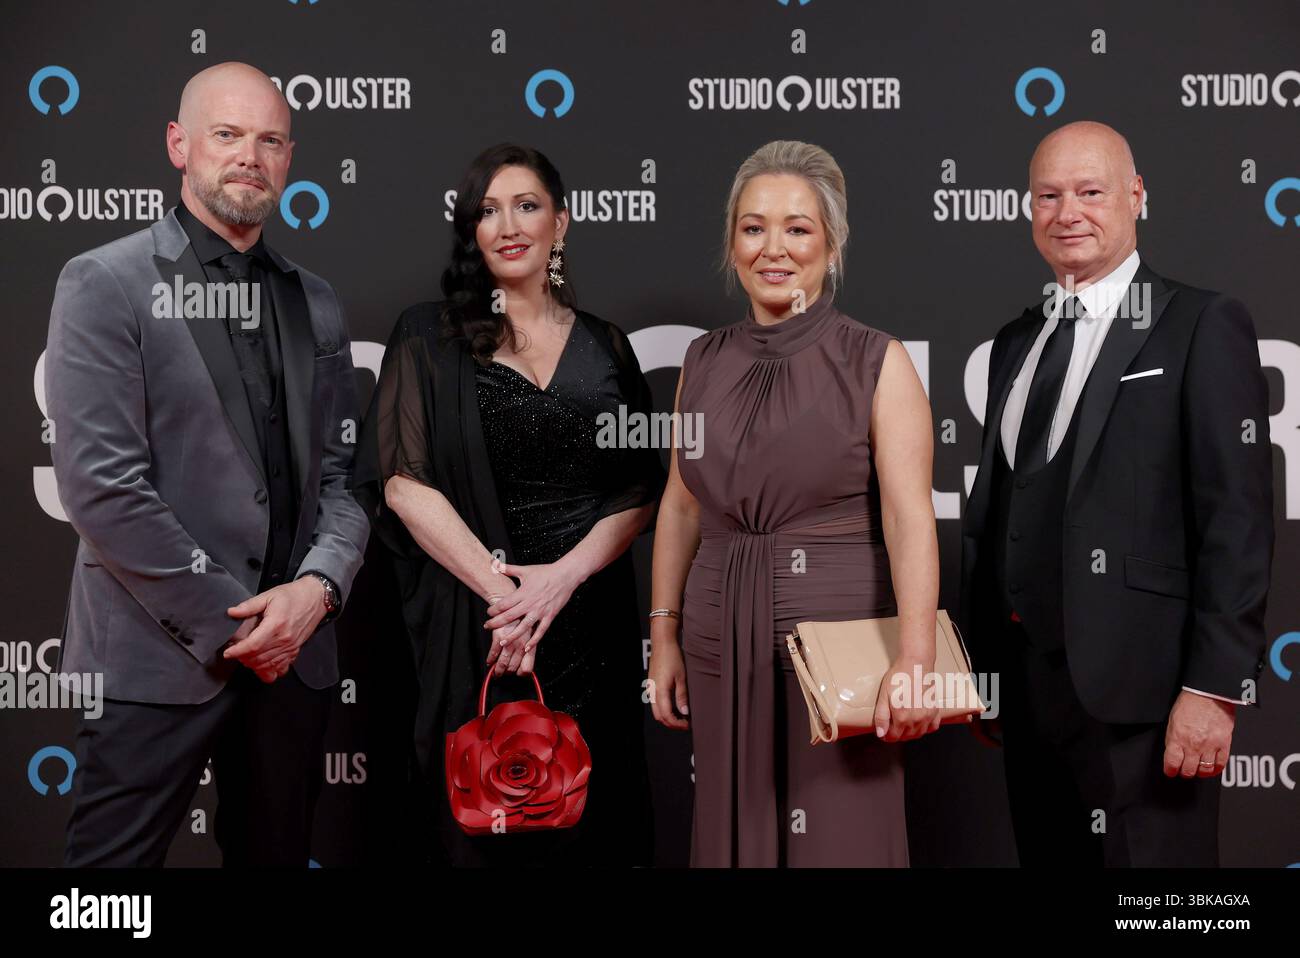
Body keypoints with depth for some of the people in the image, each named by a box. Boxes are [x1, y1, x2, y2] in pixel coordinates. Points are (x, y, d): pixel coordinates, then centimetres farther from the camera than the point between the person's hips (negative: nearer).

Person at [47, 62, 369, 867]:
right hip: (159, 657, -4)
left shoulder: (316, 303, 12)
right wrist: (226, 623, -12)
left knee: (276, 853, 15)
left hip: (295, 650, 5)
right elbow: (100, 484, -12)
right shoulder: (106, 284, -4)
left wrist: (318, 586, -8)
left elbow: (345, 469, 10)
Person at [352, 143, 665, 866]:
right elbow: (404, 483, -9)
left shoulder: (605, 346, 9)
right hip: (477, 622, -2)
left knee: (592, 814, 9)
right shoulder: (431, 338, 1)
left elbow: (642, 490, 2)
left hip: (593, 615, 3)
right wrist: (501, 585, -16)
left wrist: (562, 576, -13)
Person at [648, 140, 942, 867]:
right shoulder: (705, 361, 6)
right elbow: (682, 505, 11)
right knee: (738, 833, 13)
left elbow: (910, 513, -16)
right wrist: (664, 636, 7)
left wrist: (918, 655, -27)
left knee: (839, 838, 4)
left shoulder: (876, 361, -7)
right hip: (723, 638, 4)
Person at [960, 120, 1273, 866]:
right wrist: (981, 665, 14)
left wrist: (1215, 687, -16)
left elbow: (1237, 519, -10)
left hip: (1136, 689, -6)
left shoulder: (1203, 327, -4)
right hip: (1025, 684, 6)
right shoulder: (1017, 343, 16)